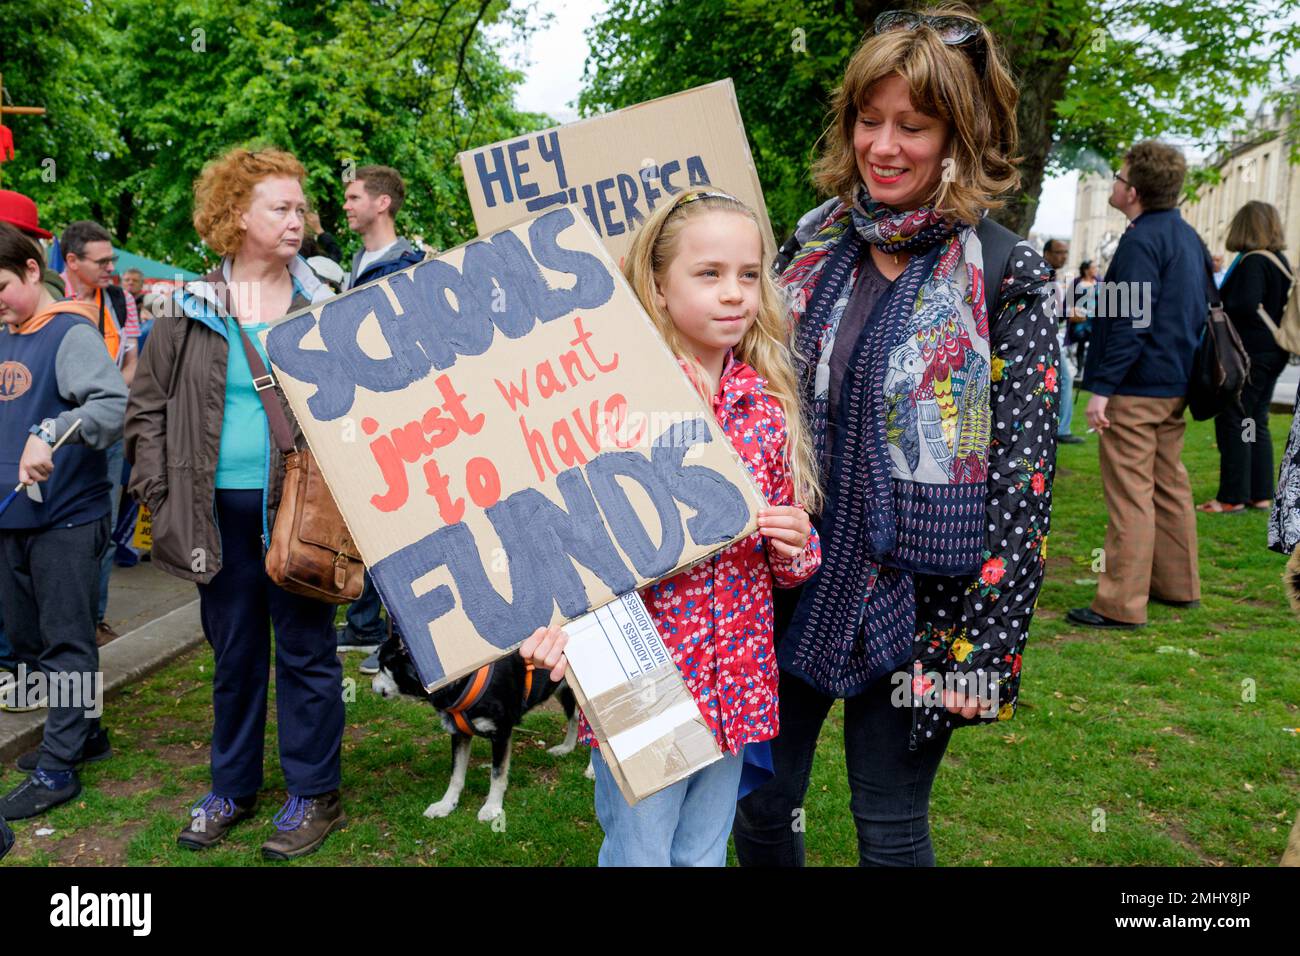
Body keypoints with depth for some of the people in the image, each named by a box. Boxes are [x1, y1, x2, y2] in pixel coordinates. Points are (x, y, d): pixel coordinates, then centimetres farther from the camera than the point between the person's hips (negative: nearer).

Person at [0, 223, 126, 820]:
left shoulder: (71, 333, -11)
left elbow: (114, 405, -27)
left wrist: (51, 435, -38)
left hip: (67, 517, -8)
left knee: (66, 643, 0)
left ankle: (58, 768, 9)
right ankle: (83, 730, 32)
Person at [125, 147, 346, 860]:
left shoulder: (321, 306, 2)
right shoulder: (190, 311, 4)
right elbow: (147, 408, 10)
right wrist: (161, 494, 1)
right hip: (220, 508, 2)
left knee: (304, 651, 6)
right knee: (233, 652, 14)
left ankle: (314, 795, 20)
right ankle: (232, 788, 31)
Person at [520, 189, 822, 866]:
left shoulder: (769, 407, 1)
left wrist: (794, 548, -9)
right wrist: (561, 620, -28)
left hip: (737, 681, 5)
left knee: (704, 853, 21)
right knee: (637, 854, 11)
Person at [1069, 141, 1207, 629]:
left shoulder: (1141, 241, -16)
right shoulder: (1188, 236, 15)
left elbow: (1129, 321, -21)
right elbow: (1204, 308, 21)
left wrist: (1101, 387, -19)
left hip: (1136, 388, -10)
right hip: (1176, 385, 10)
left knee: (1130, 493, -7)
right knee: (1169, 485, 17)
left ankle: (1121, 603, -4)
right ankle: (1178, 585, 27)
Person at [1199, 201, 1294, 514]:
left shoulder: (1252, 261, -16)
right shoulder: (1281, 261, 12)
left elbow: (1245, 306, -26)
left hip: (1249, 354, -9)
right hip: (1274, 353, 9)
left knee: (1232, 423, -3)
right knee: (1257, 423, 15)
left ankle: (1233, 497, 0)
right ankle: (1260, 494, 19)